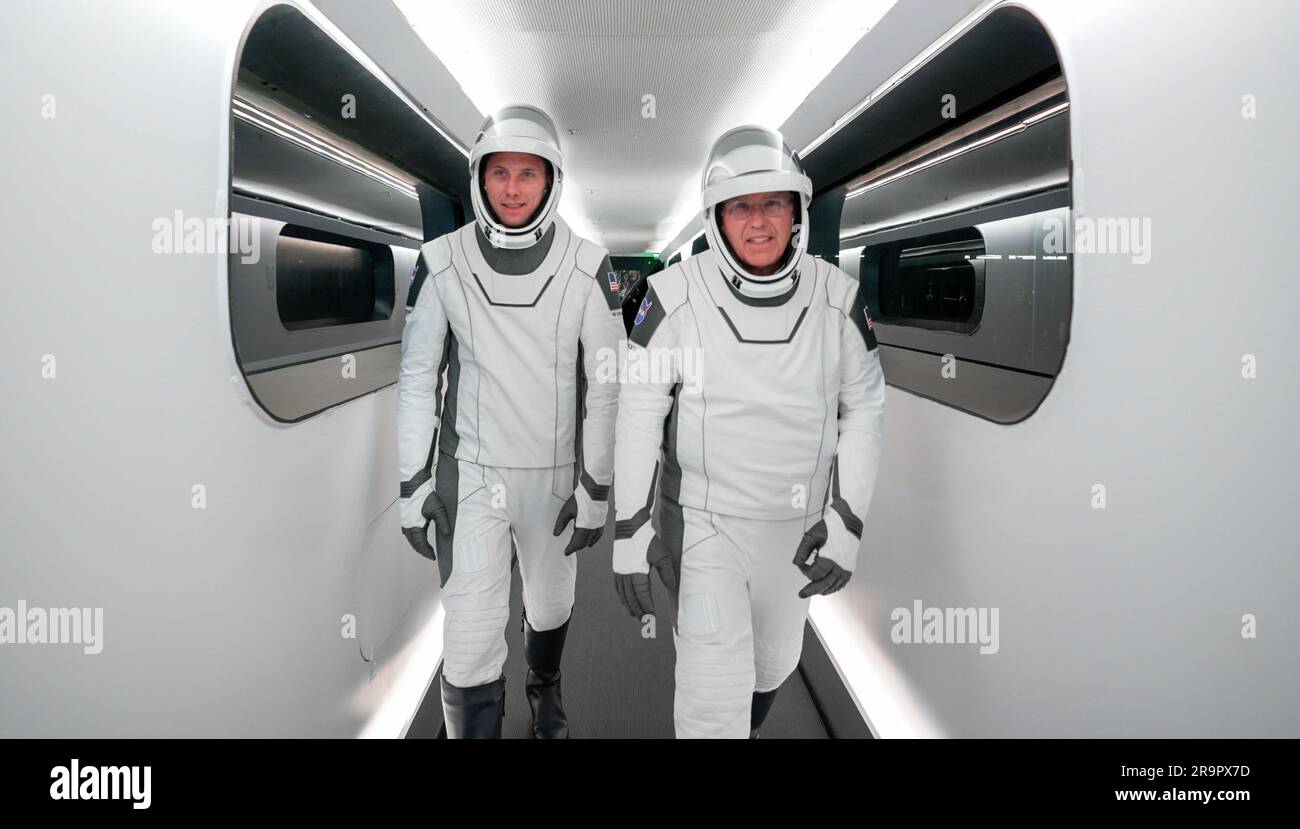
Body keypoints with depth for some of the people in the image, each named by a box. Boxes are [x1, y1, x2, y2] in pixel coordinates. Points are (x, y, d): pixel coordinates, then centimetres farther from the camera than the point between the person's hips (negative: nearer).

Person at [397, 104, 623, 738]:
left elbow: (604, 384, -5)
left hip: (555, 472, 1)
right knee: (471, 635, -4)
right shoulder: (443, 263, -8)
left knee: (550, 602, 22)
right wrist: (414, 486, -3)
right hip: (470, 473, -1)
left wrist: (594, 489, -6)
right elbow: (417, 378, -2)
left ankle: (544, 686, 54)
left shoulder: (585, 267, -9)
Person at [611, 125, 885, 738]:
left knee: (773, 660, 25)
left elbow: (864, 407, -1)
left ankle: (747, 723, 57)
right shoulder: (676, 296, -17)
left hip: (796, 522, 4)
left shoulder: (837, 297, -10)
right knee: (716, 690, -5)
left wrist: (846, 523, -7)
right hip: (702, 520, -3)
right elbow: (638, 415, -10)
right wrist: (629, 531, -9)